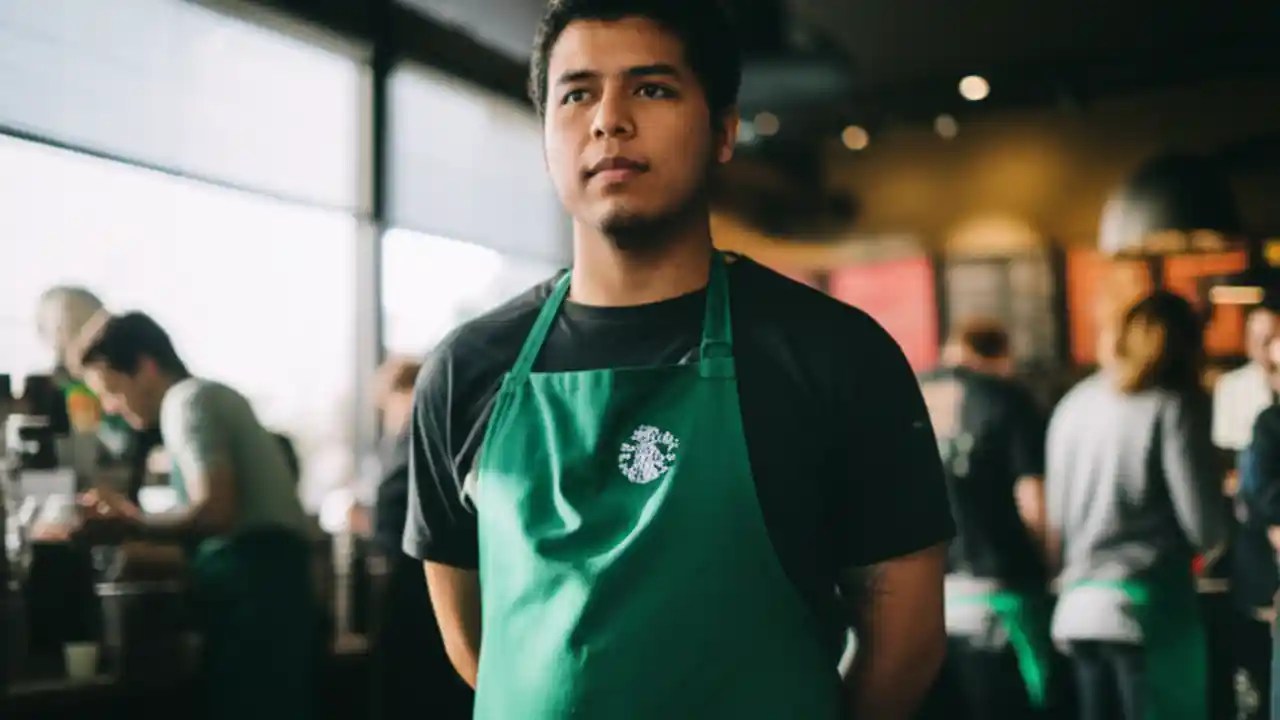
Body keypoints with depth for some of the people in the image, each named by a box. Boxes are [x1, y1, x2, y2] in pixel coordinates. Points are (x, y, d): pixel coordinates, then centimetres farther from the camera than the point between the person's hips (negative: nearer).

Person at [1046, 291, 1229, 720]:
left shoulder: (1074, 405, 9)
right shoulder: (1172, 407, -6)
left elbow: (1054, 515, 10)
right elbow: (1206, 527, -9)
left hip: (1079, 607, 6)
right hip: (1149, 608, -5)